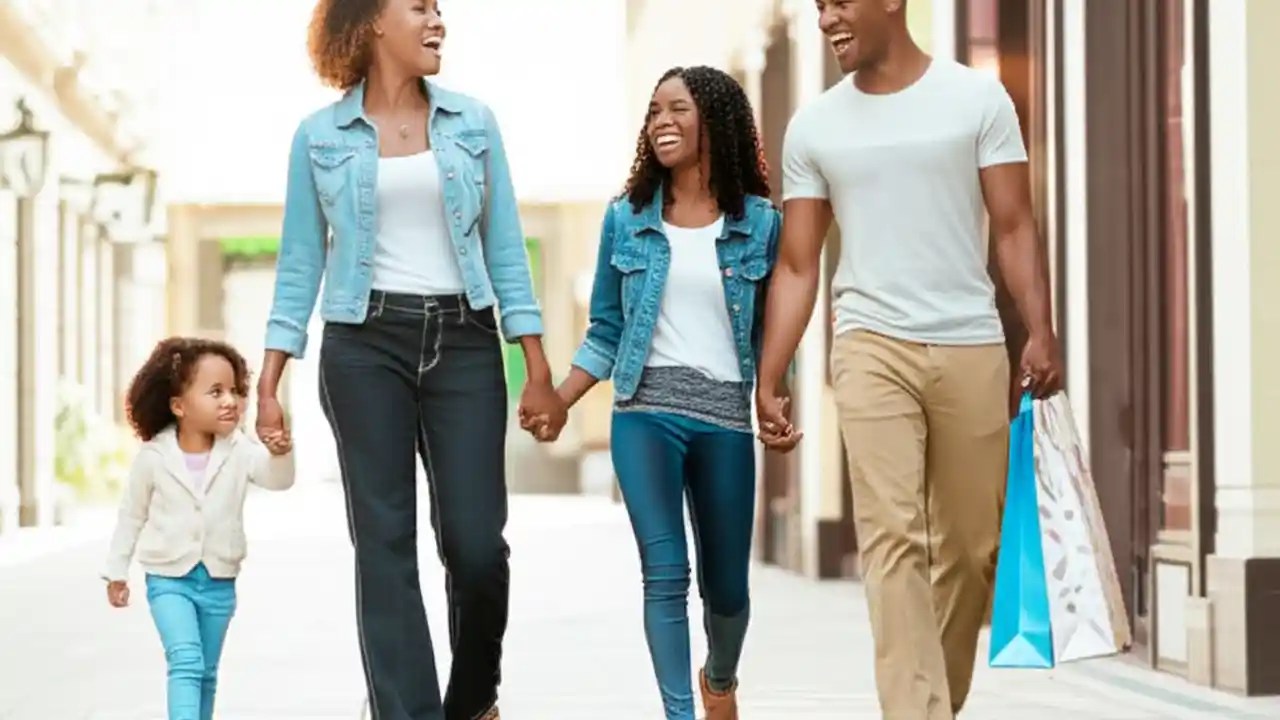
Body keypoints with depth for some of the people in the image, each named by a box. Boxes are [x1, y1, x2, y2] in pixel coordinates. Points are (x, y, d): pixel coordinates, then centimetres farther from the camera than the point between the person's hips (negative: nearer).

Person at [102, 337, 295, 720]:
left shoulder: (239, 450, -7)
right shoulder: (153, 457, -9)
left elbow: (278, 479, -21)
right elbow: (132, 515, 3)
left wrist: (280, 454, -43)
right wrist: (116, 571, 8)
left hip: (218, 581, 3)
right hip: (168, 578, -3)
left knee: (206, 672, 15)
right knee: (186, 662, -19)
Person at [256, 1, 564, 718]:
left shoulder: (473, 121, 7)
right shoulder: (320, 137, 4)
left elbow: (505, 250, 8)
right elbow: (301, 264, 7)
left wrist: (539, 372, 3)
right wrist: (269, 384, 1)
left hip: (463, 339, 1)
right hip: (366, 343, -1)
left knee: (477, 544, -4)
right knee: (385, 544, -2)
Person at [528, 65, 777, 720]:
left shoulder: (759, 223, 2)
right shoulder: (626, 218, 5)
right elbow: (605, 333, 8)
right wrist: (556, 401, -4)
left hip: (726, 418, 0)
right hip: (644, 412, 0)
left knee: (726, 585, 11)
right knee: (665, 575, -10)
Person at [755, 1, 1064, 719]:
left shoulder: (978, 97, 3)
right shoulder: (813, 126, 8)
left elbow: (1015, 228, 1)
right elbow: (797, 266, 10)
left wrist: (1042, 331, -13)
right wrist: (769, 379, 3)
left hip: (972, 347, 0)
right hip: (873, 345, 0)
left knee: (972, 545, 6)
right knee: (893, 535, -13)